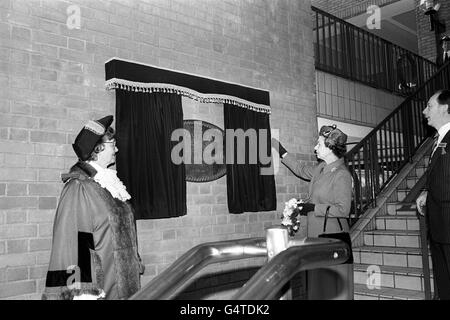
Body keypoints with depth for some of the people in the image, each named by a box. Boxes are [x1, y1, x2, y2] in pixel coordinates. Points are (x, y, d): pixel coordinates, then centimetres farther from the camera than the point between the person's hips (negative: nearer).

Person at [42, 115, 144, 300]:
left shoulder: (109, 184, 10)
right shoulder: (78, 188, -15)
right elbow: (71, 242, -21)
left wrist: (136, 268, 19)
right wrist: (83, 292, -23)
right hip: (100, 287, -8)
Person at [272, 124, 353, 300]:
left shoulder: (342, 175, -17)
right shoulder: (321, 168, 7)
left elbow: (343, 210, -19)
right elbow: (301, 169, 25)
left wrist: (313, 207, -17)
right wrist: (281, 150, 22)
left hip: (332, 235, -8)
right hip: (316, 233, 8)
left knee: (333, 286, 2)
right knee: (318, 282, 16)